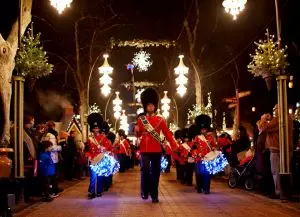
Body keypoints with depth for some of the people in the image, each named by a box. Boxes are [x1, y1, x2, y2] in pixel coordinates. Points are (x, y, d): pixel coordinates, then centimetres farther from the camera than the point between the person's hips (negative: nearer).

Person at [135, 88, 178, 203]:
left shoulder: (160, 120, 7)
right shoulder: (141, 119, 8)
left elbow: (167, 133, 5)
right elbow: (139, 135, 10)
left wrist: (174, 146, -4)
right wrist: (137, 131, -14)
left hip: (157, 150, 1)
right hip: (144, 149, -1)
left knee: (155, 172, 4)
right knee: (145, 170, -10)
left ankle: (154, 195, 12)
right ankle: (145, 192, 7)